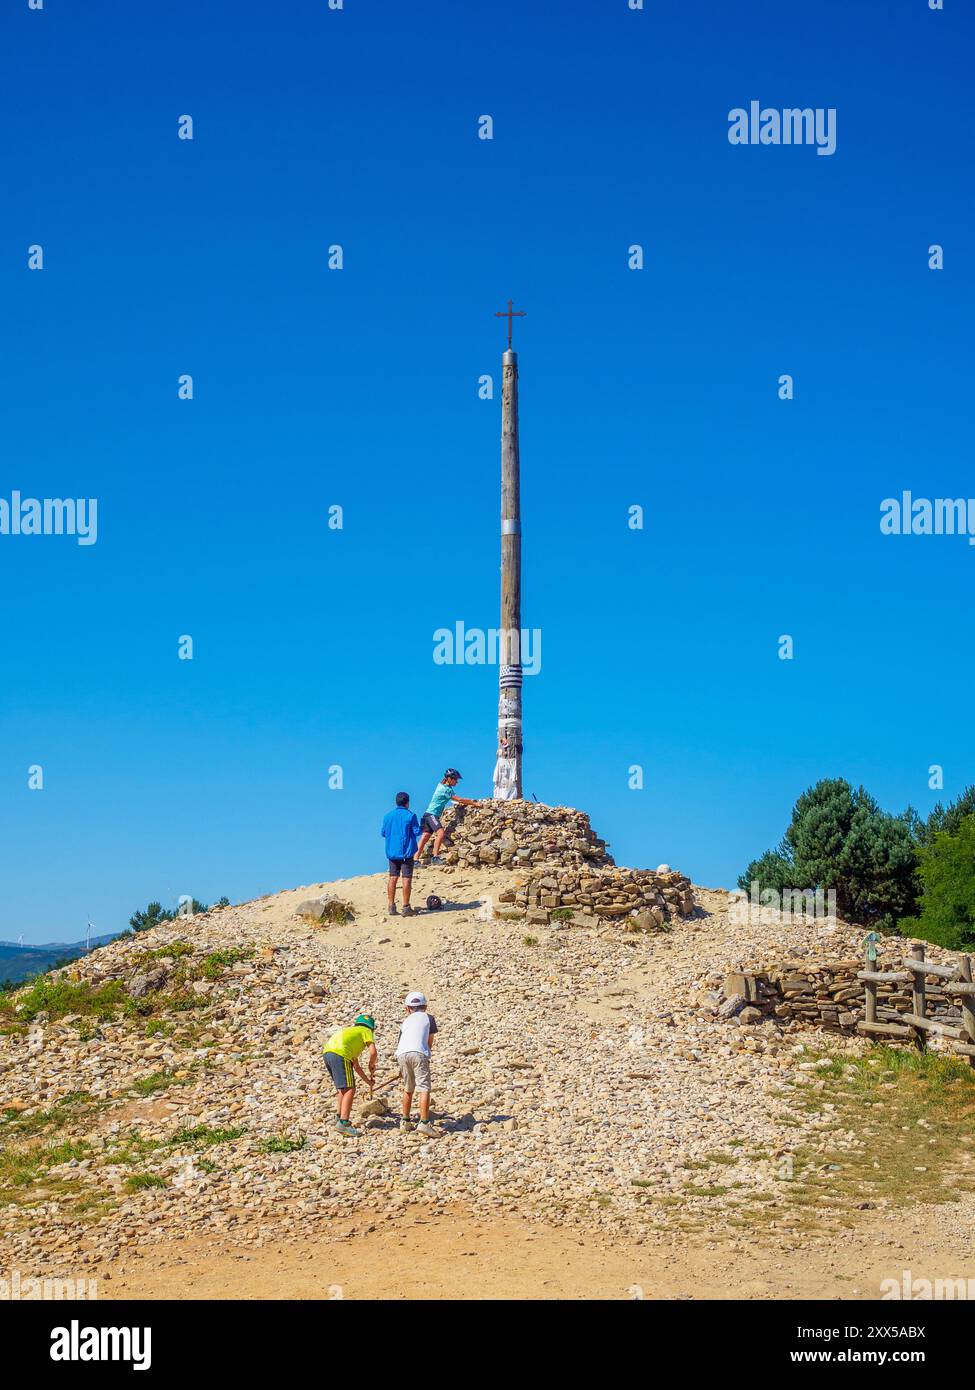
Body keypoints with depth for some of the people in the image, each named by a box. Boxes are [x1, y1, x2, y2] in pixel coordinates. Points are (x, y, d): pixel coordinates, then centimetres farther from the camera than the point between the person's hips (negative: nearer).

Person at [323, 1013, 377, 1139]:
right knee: (349, 1089, -8)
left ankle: (340, 1117, 34)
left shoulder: (352, 1031, 37)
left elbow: (355, 1065, 41)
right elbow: (373, 1052, -3)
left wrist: (368, 1081, 46)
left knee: (342, 1087, 25)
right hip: (339, 1054, -9)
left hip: (327, 1053, 9)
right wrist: (372, 1065, 17)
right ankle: (343, 1123, -17)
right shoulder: (366, 1031, 16)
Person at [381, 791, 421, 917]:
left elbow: (383, 833, 8)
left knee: (393, 878, 10)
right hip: (406, 852, -4)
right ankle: (406, 907, -2)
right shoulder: (410, 816, -9)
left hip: (391, 852, 4)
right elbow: (417, 831, -8)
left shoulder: (388, 816, 3)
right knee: (406, 878, -1)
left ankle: (391, 906, 11)